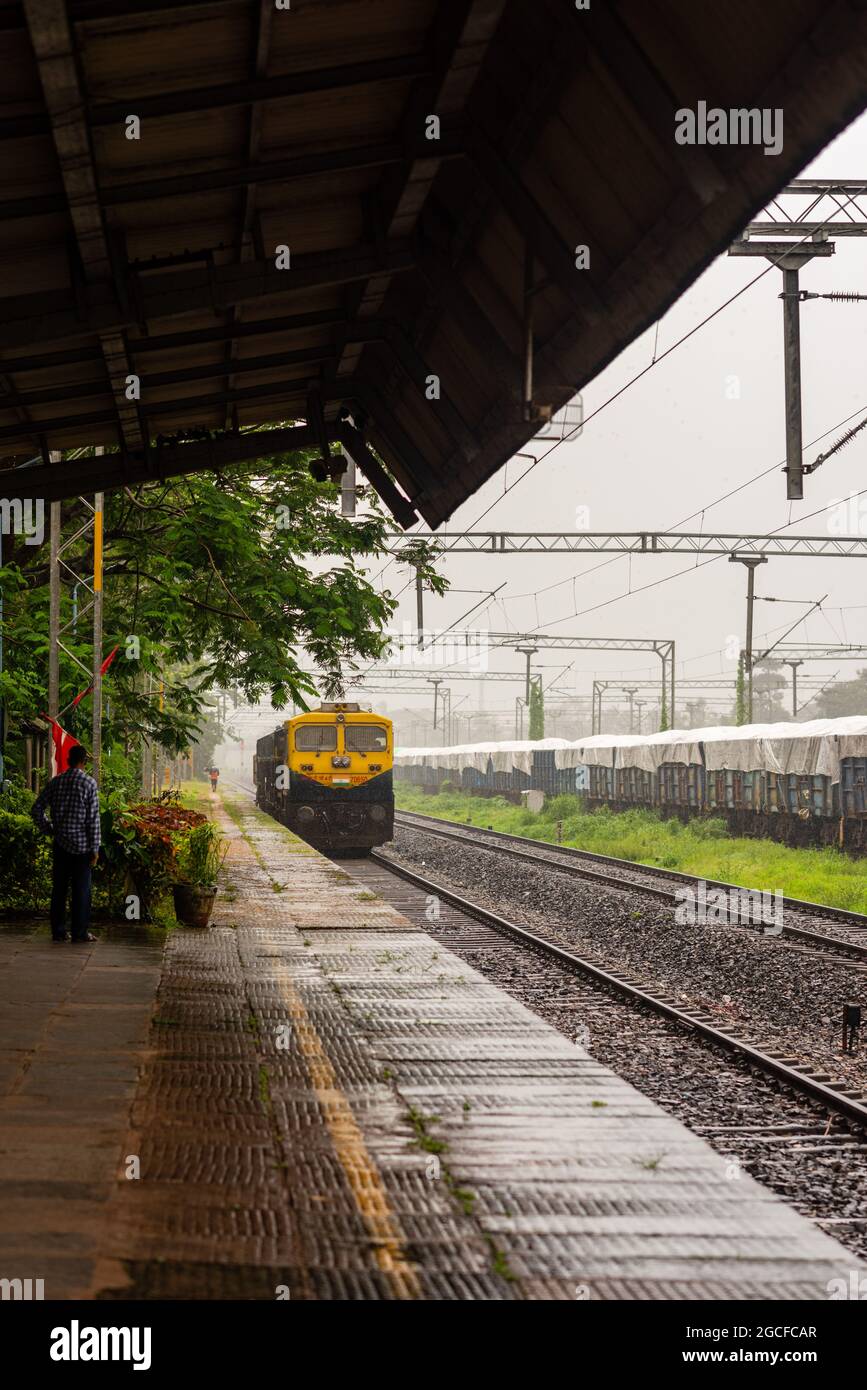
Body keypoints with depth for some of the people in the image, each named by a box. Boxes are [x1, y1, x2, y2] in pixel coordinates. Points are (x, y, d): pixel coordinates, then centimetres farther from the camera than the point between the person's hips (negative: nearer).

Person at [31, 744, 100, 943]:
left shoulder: (55, 782, 3)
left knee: (59, 887, 8)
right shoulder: (89, 783, -8)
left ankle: (58, 931, 11)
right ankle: (80, 932, 4)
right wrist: (95, 848, -6)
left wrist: (49, 830, 12)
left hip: (61, 843, 3)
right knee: (81, 889, 2)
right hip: (82, 844, -3)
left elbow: (36, 810, 2)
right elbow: (93, 818, -10)